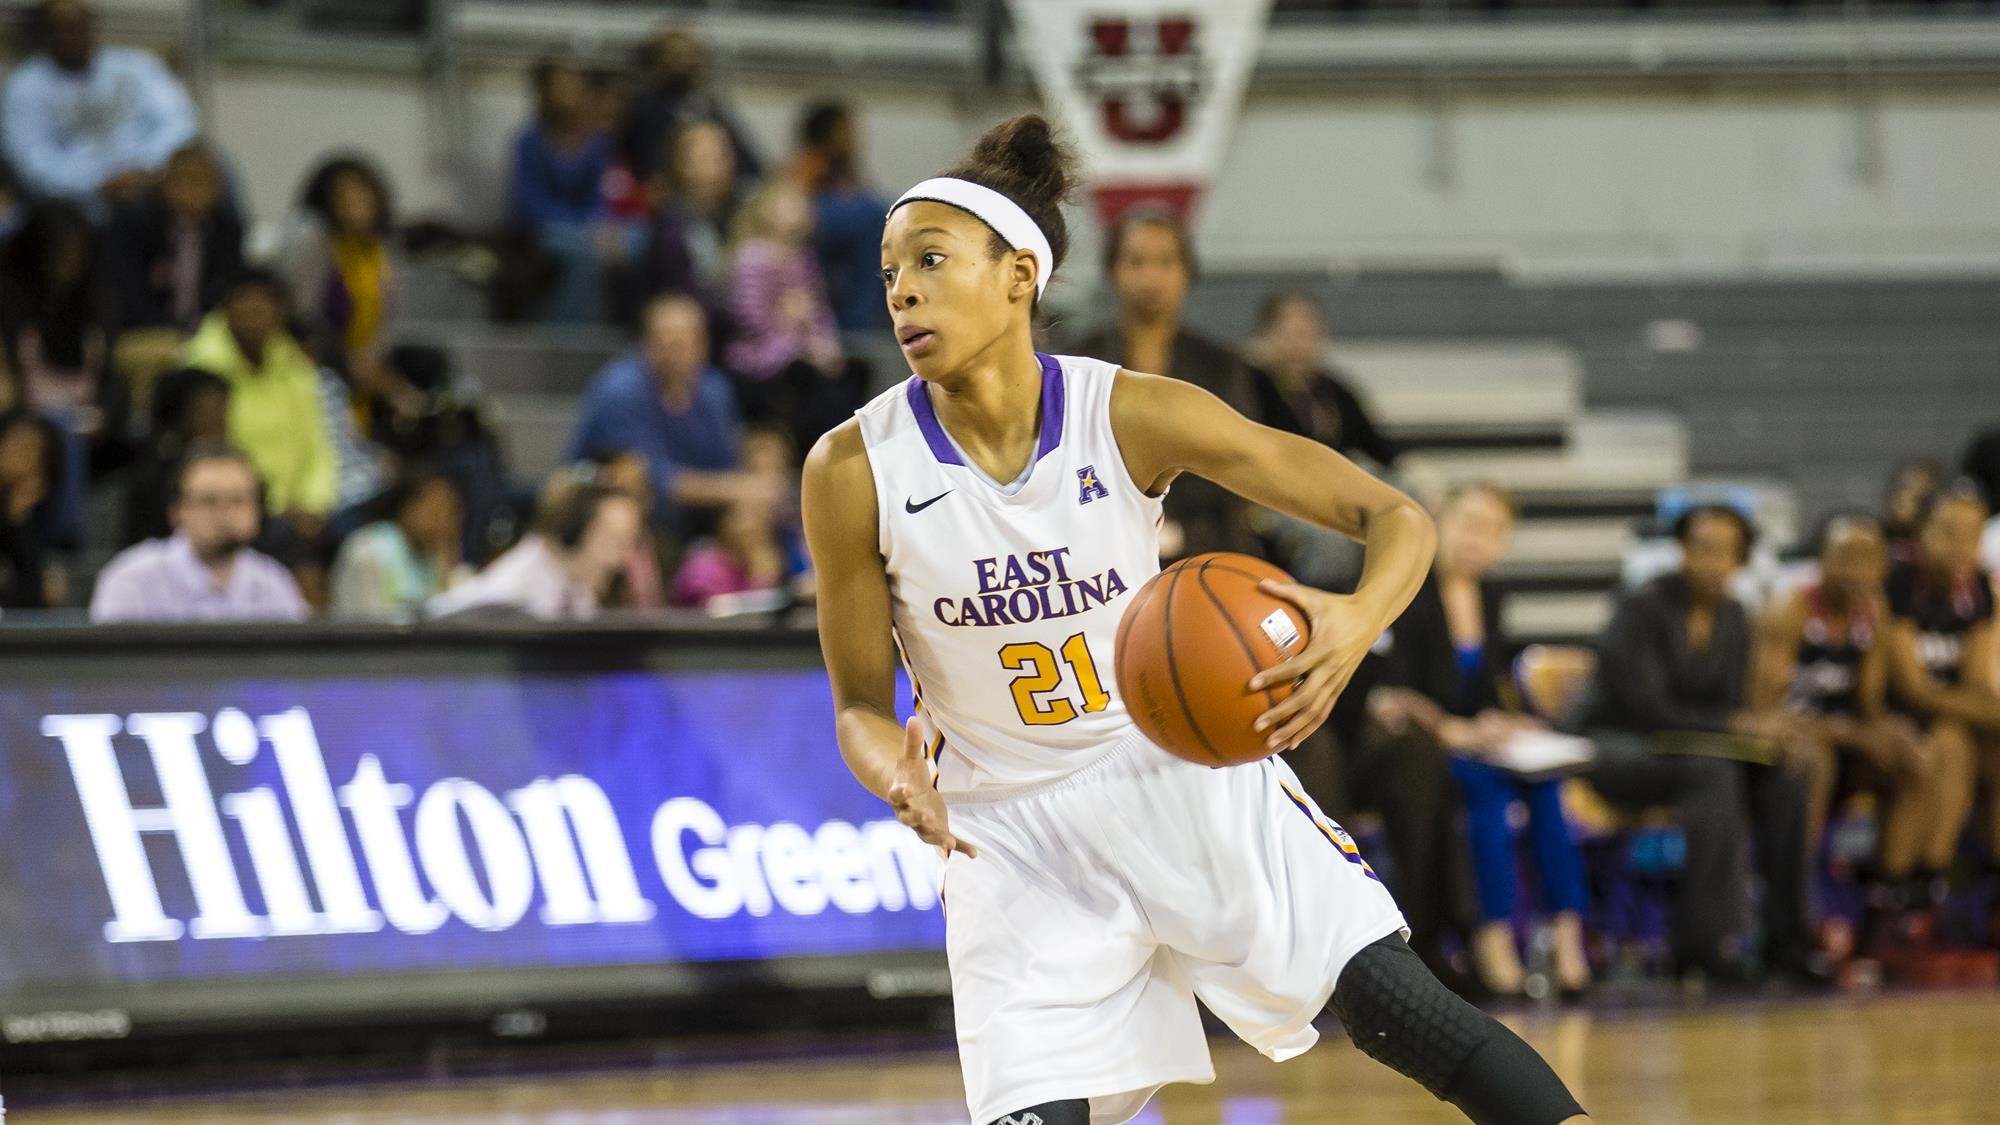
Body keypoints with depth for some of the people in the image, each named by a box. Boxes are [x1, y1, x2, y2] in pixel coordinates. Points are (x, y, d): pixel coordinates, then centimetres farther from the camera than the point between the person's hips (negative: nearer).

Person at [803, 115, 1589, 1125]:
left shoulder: (1131, 415, -15)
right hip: (1015, 831, 0)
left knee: (1403, 1013, -7)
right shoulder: (854, 471, -14)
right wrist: (899, 778, -28)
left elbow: (1397, 519, -13)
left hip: (1184, 775, 0)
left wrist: (1358, 623, -36)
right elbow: (861, 705, -3)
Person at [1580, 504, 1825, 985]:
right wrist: (1738, 725, -24)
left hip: (1684, 746, 7)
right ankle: (1707, 941, -36)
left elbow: (1735, 705, 6)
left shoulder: (1732, 617, 7)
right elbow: (1646, 706, -21)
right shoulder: (1643, 608, -14)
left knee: (1788, 772, -17)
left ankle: (1784, 940, -18)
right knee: (1712, 771, -36)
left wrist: (1774, 731, -17)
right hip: (1618, 752, -7)